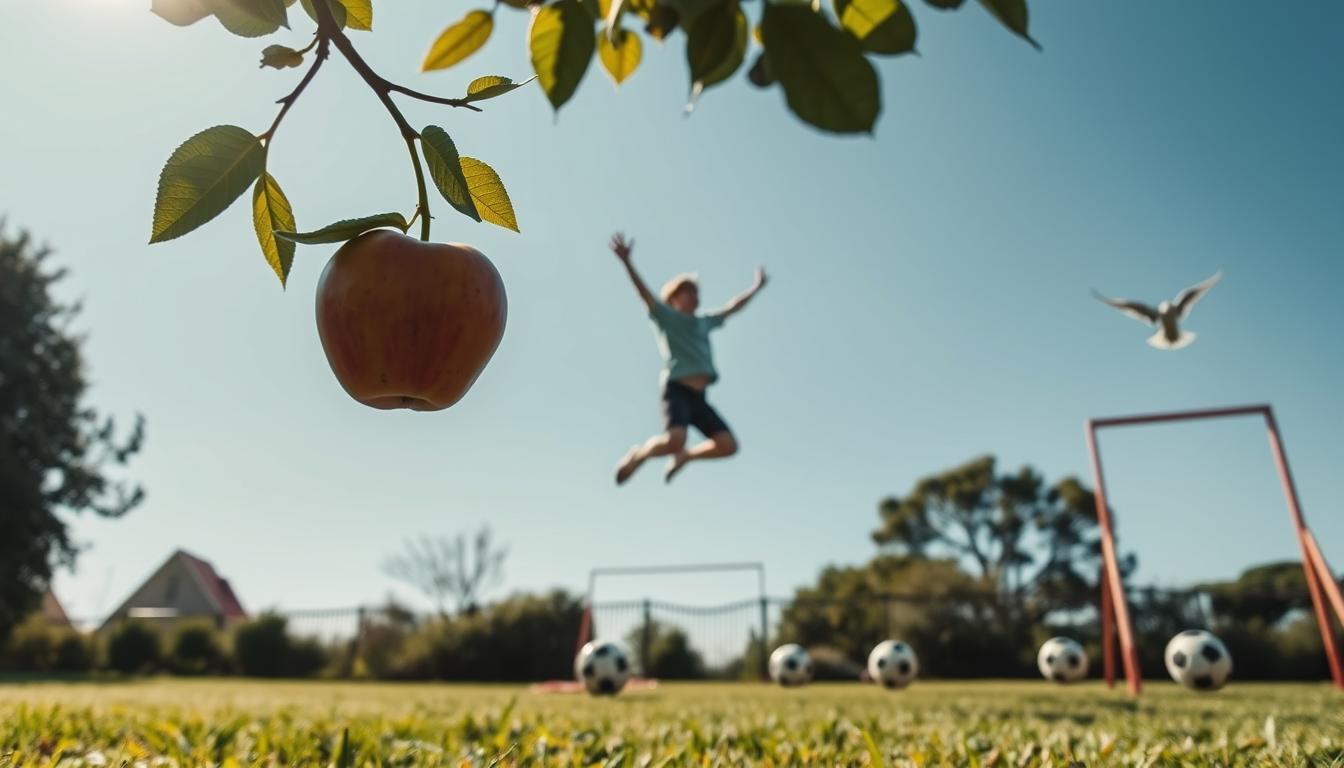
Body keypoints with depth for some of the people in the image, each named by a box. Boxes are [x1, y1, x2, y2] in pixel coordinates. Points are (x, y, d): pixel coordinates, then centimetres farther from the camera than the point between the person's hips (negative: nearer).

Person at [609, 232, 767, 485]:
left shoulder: (703, 322, 25)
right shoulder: (665, 316, 7)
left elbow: (732, 309, 37)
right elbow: (645, 293, -8)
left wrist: (757, 287, 47)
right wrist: (626, 261, -23)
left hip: (698, 397, 6)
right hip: (676, 391, -6)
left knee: (728, 445, -11)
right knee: (674, 440, -30)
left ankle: (685, 455, 16)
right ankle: (639, 454, 2)